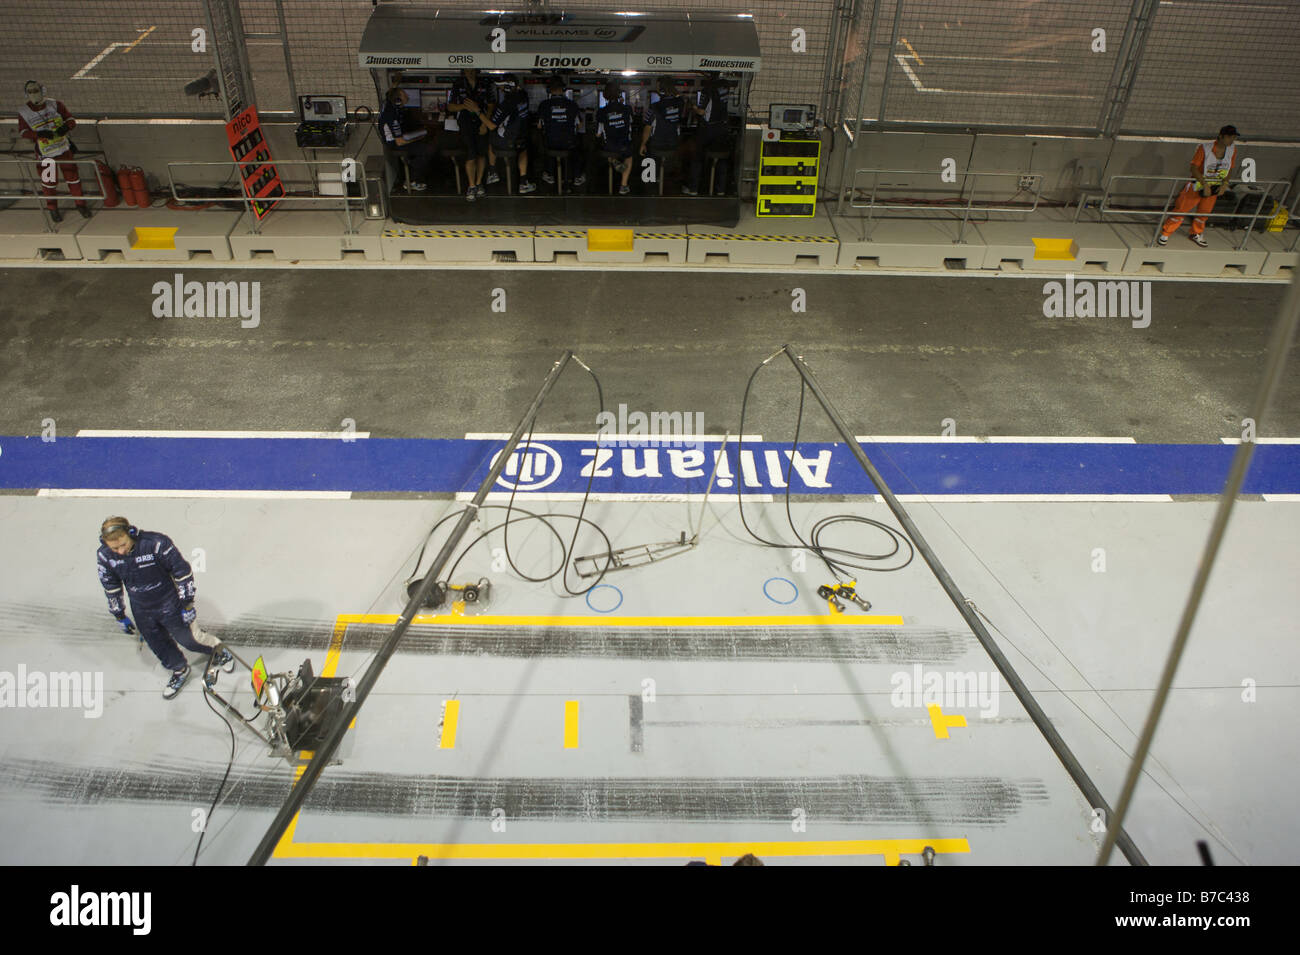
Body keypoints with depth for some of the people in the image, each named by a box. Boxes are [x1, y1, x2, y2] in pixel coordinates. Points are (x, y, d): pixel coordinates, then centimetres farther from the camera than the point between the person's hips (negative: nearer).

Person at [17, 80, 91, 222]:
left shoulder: (55, 105, -7)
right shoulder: (24, 112, -8)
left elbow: (71, 121, -6)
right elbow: (23, 132, -5)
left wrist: (66, 127, -30)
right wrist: (39, 134, -23)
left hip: (64, 148, 1)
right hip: (46, 153, -1)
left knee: (72, 176, 8)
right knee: (48, 180, 10)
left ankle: (80, 203, 28)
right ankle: (52, 208, 31)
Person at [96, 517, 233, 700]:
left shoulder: (156, 544, -31)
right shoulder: (104, 556, -16)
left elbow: (183, 572, -19)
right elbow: (111, 588, 3)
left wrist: (187, 605, -13)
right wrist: (119, 616, 12)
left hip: (169, 606, -4)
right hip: (142, 612, 4)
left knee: (187, 638, 10)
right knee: (159, 647, 19)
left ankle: (219, 650, 39)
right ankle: (180, 671, 46)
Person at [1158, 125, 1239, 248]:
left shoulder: (1232, 150, -5)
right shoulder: (1205, 148, -22)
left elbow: (1229, 169, 9)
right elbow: (1194, 167, -20)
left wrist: (1224, 184, -5)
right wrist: (1205, 184, -24)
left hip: (1214, 188, 5)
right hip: (1198, 185, -5)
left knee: (1204, 212, 16)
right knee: (1182, 209, -3)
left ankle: (1196, 234, 39)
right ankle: (1165, 233, 12)